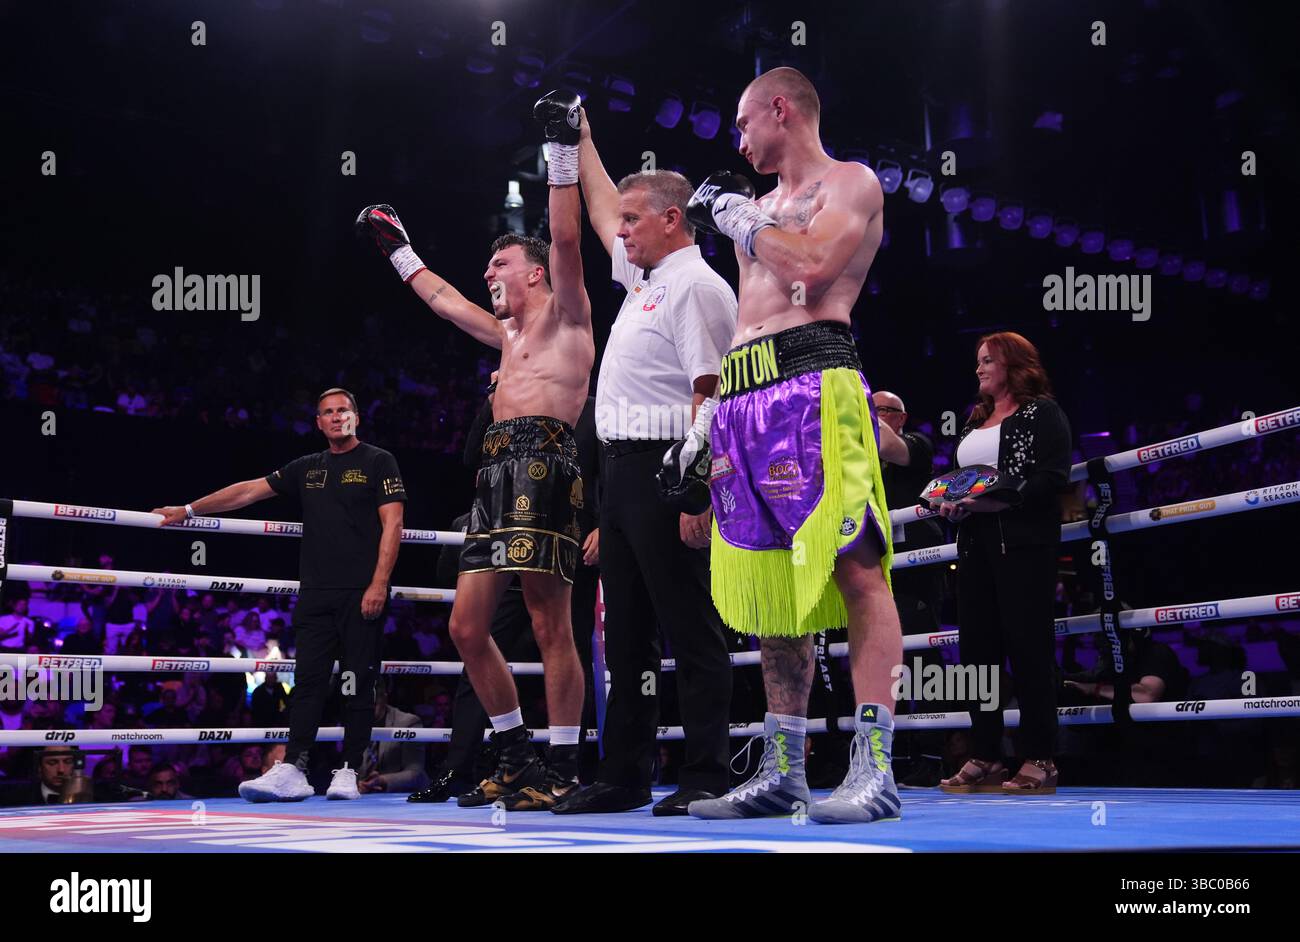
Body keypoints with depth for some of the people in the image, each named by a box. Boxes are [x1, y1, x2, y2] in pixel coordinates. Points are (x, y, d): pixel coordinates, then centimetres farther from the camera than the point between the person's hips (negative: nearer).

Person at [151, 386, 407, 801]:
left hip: (362, 594, -5)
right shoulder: (308, 468, 18)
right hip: (316, 592, 5)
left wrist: (379, 584, -14)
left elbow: (392, 525, -5)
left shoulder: (378, 462, 3)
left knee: (357, 684, -2)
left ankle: (348, 773, 2)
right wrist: (189, 510, 16)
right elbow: (249, 490, 19)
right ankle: (291, 771, -6)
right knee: (308, 680, -2)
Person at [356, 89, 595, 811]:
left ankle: (563, 767, -7)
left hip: (544, 461, -9)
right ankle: (517, 757, 14)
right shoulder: (509, 333, 30)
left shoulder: (565, 314, 7)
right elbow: (443, 299, 43)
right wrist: (398, 248, 49)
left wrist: (565, 150, -11)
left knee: (550, 623, -11)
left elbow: (566, 238, -8)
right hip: (497, 471, 9)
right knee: (467, 626, 5)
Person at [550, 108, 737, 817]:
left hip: (666, 468, -10)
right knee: (626, 631, 11)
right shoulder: (644, 277, 19)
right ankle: (625, 776, 18)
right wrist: (580, 139, 41)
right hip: (622, 466, 10)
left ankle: (706, 777, -1)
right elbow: (600, 210, 37)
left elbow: (708, 394, -18)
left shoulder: (697, 286, -9)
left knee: (689, 625, -6)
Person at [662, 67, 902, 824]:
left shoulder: (850, 184, 6)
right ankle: (783, 774, 10)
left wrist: (736, 215, 1)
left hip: (813, 387, -8)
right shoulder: (761, 209, 29)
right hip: (745, 401, 8)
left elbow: (809, 267, -14)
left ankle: (873, 769, -17)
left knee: (854, 568, -16)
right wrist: (704, 424, 21)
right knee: (773, 588, 6)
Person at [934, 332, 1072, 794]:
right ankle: (984, 758, 10)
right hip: (975, 543, 8)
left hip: (1024, 542, -7)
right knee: (976, 646, 4)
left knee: (1028, 646, -7)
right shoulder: (975, 420, 23)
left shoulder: (1042, 411, 1)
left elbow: (1053, 475, -12)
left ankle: (1039, 760, -2)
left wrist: (1002, 501, -21)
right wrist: (950, 503, 5)